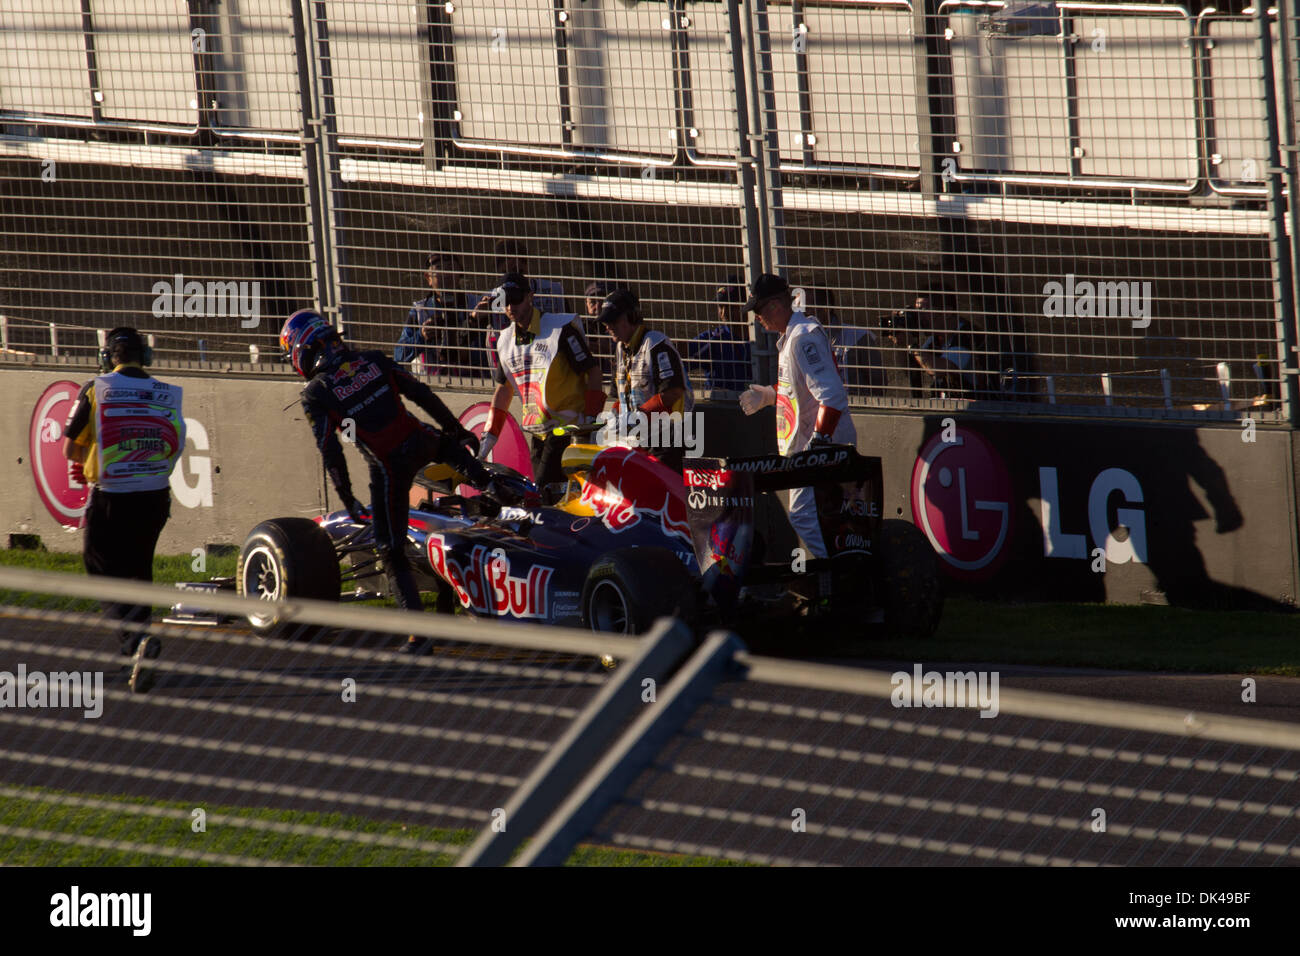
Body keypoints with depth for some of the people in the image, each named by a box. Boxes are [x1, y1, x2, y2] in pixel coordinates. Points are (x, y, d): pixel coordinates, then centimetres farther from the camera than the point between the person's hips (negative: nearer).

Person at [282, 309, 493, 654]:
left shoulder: (315, 393, -6)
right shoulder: (374, 362, 5)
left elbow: (330, 451, -8)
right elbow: (423, 396, 7)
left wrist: (345, 496, 1)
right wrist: (458, 430, 17)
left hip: (387, 468, -4)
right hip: (419, 443, 4)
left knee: (392, 553, 4)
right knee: (447, 442, 43)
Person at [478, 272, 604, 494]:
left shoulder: (560, 330, -9)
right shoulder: (506, 341, 13)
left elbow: (593, 371, -7)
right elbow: (504, 387, 24)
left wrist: (589, 418, -14)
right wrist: (490, 434, 19)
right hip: (538, 432, 7)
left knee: (544, 490, -18)